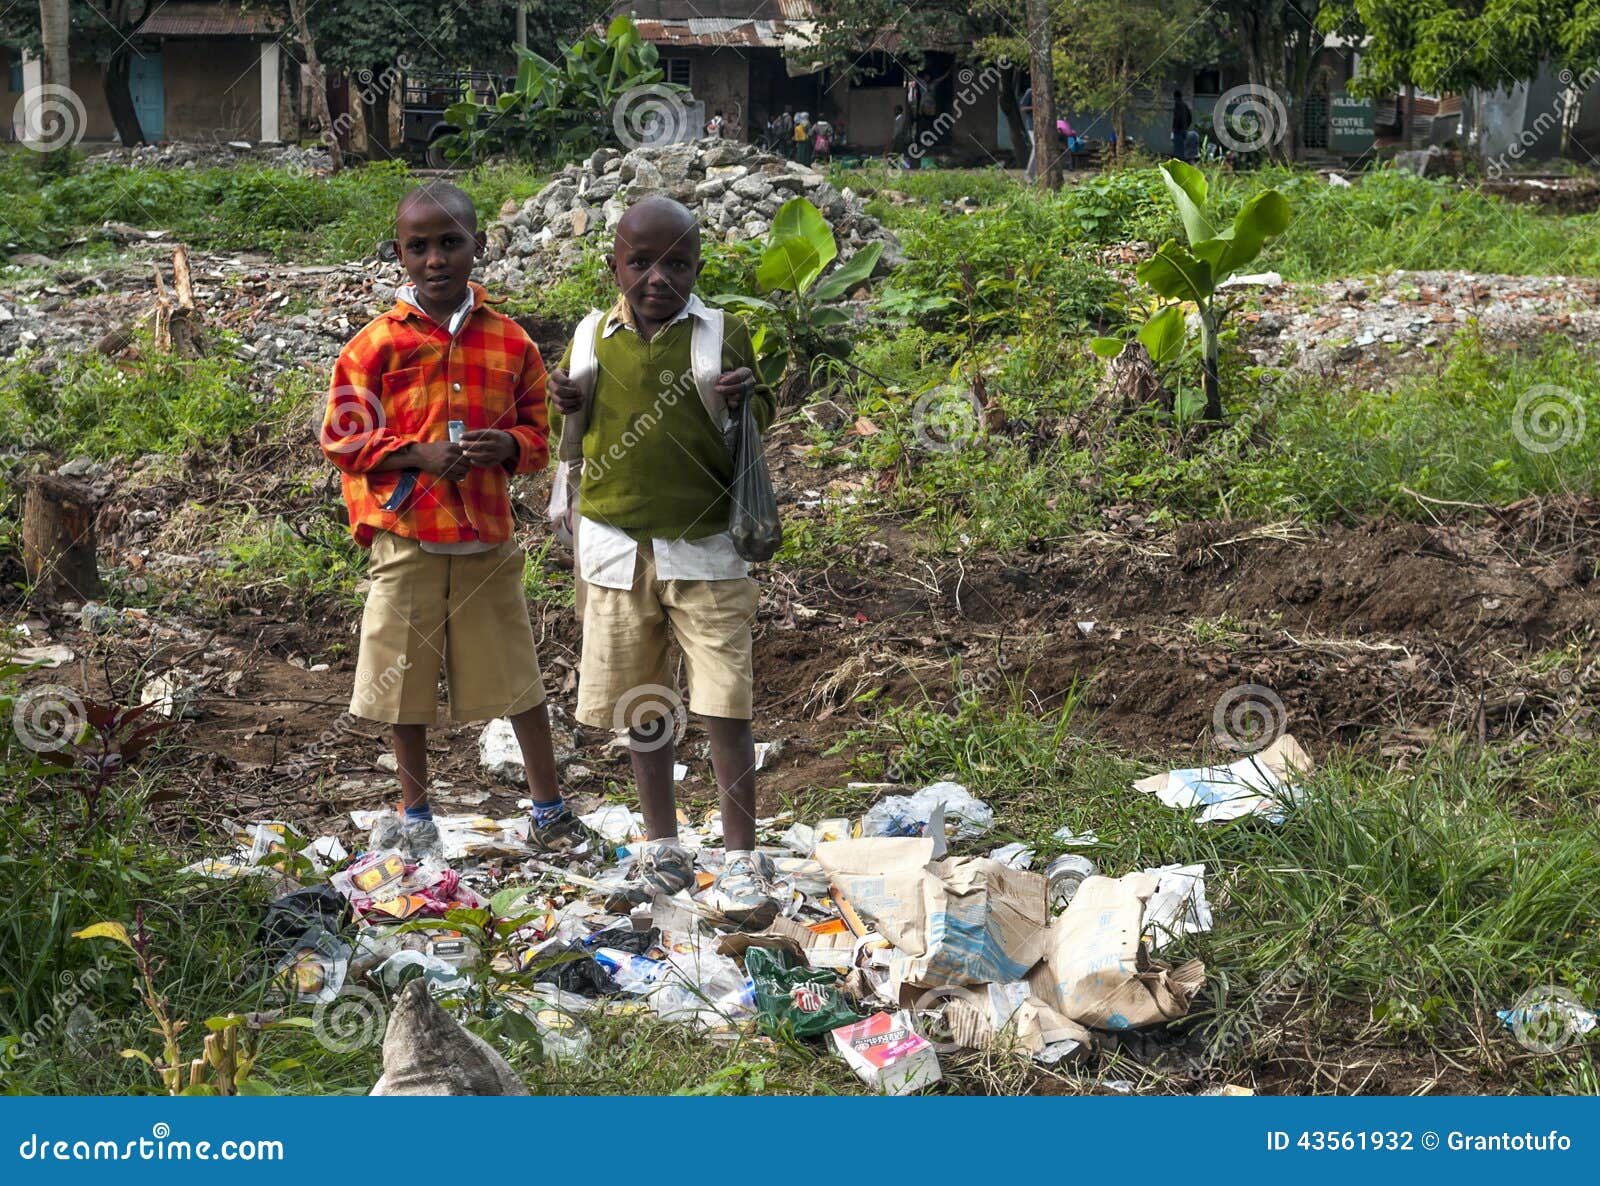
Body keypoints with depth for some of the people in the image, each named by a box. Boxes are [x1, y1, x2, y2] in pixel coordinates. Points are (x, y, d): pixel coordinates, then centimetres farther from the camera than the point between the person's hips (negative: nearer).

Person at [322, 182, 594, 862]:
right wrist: (418, 455, -15)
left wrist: (509, 445, -12)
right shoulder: (376, 344, -2)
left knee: (519, 678, 6)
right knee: (408, 682, 9)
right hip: (406, 538, -1)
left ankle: (550, 810, 20)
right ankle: (415, 816, 25)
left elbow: (538, 437, 11)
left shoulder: (511, 342, 4)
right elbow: (341, 437, -2)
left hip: (487, 537, 1)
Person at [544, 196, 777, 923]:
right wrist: (563, 405, -7)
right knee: (639, 708, 12)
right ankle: (663, 851, 27)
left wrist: (745, 403, -16)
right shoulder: (593, 338, 2)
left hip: (704, 549, -3)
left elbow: (759, 425, 7)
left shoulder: (723, 335, -4)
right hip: (617, 549, 3)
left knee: (724, 708, -4)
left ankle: (743, 859, 6)